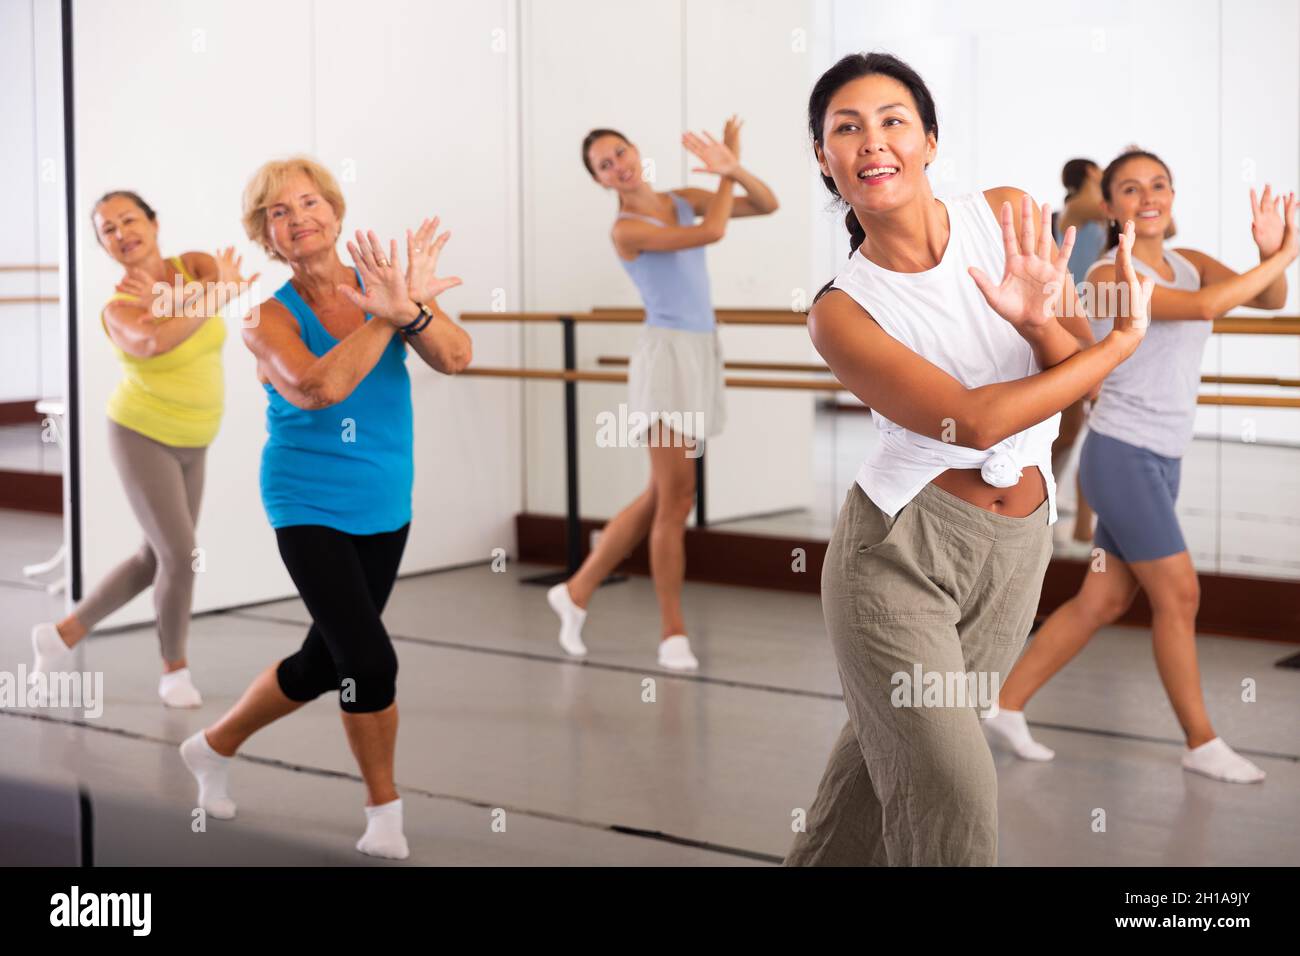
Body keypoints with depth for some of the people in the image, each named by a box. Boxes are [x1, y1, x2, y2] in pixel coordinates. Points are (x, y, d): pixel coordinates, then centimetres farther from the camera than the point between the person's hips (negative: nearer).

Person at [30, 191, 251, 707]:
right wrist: (217, 295, -35)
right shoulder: (118, 310, -19)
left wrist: (168, 301, -39)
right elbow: (155, 342, -42)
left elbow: (225, 282, -28)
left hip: (188, 443, 6)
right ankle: (175, 667, 12)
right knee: (181, 557, -12)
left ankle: (63, 634, 28)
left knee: (156, 558, 12)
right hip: (140, 437, -6)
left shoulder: (198, 263, -5)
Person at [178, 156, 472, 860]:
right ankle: (384, 813, 9)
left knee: (326, 661, 16)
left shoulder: (380, 281, -2)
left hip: (386, 506, 5)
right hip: (309, 505, -5)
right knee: (369, 661, -14)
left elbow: (454, 358, -16)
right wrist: (388, 314, -28)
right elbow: (318, 387, -29)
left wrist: (408, 308, -34)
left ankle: (215, 747, 41)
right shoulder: (270, 316, -9)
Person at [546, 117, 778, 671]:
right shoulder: (626, 229, -10)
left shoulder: (682, 200, 11)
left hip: (701, 356, 7)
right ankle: (673, 633, 3)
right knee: (675, 499, -6)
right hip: (665, 356, -7)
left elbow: (767, 206, 11)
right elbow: (712, 232, -20)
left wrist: (733, 170, -7)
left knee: (663, 497, 11)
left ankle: (576, 592, 21)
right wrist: (726, 173, -6)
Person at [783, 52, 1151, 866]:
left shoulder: (1010, 216, -1)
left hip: (1017, 550, 4)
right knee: (953, 796, -9)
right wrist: (1126, 339, -12)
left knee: (888, 756, 15)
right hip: (901, 545, -3)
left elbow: (1082, 376, -1)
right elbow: (973, 421, -20)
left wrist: (1040, 321, -24)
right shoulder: (841, 309, -11)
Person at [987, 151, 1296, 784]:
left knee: (1104, 602, 11)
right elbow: (1205, 307, -27)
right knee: (1179, 595, -4)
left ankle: (1007, 706, 21)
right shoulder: (1109, 275, -13)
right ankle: (1202, 744, 10)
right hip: (1121, 455, -8)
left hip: (1161, 462, 8)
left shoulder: (1190, 263, 9)